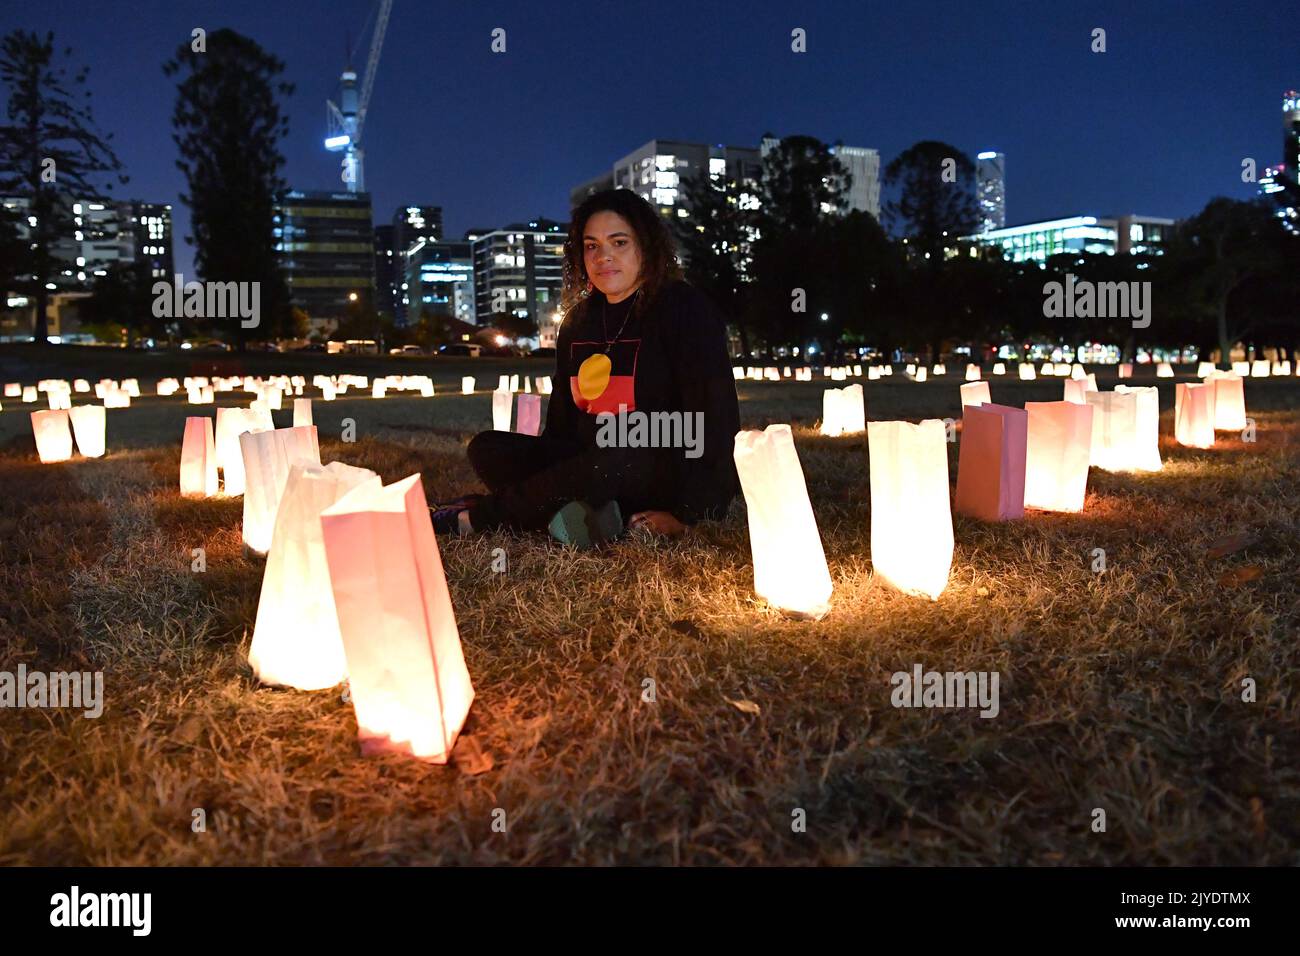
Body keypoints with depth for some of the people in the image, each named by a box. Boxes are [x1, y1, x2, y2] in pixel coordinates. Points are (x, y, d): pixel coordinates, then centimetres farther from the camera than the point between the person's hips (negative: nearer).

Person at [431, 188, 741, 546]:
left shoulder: (685, 309, -9)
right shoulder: (579, 321, 13)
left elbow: (714, 416, -16)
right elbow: (561, 416, 19)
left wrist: (684, 513, -23)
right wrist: (552, 474, 6)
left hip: (675, 479, -6)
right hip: (593, 465, 7)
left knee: (615, 459, -38)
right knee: (487, 448, -6)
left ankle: (475, 517, -18)